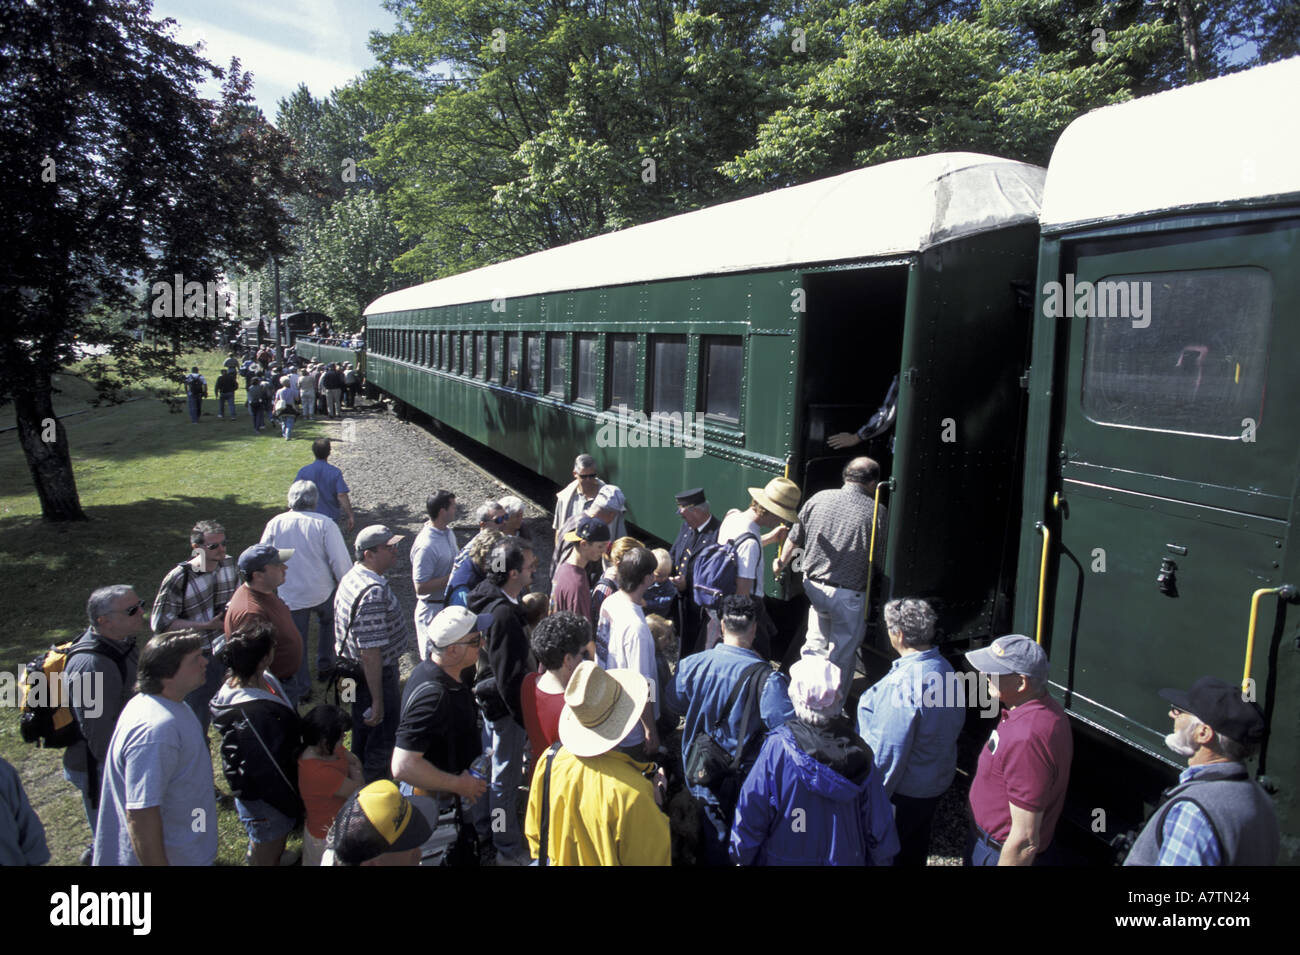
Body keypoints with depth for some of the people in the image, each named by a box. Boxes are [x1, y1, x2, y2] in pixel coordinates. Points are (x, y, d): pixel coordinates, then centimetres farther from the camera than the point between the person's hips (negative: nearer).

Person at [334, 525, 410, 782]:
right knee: (382, 739, 7)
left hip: (353, 669, 10)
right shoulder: (374, 592, -30)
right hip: (376, 675, -10)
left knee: (363, 734, 26)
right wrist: (377, 701, -25)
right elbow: (370, 652, -30)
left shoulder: (352, 576, 3)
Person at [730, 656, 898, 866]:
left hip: (783, 858, -2)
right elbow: (879, 826, -6)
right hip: (846, 859, 3)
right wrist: (881, 860, 10)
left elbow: (750, 817, -15)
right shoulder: (858, 751, -14)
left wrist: (742, 858, 0)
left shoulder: (777, 748, -22)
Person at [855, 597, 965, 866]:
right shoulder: (944, 667, -4)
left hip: (903, 791, -8)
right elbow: (956, 722, 8)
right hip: (937, 781, 8)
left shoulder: (902, 684, -32)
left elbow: (891, 750, -27)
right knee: (916, 845, 26)